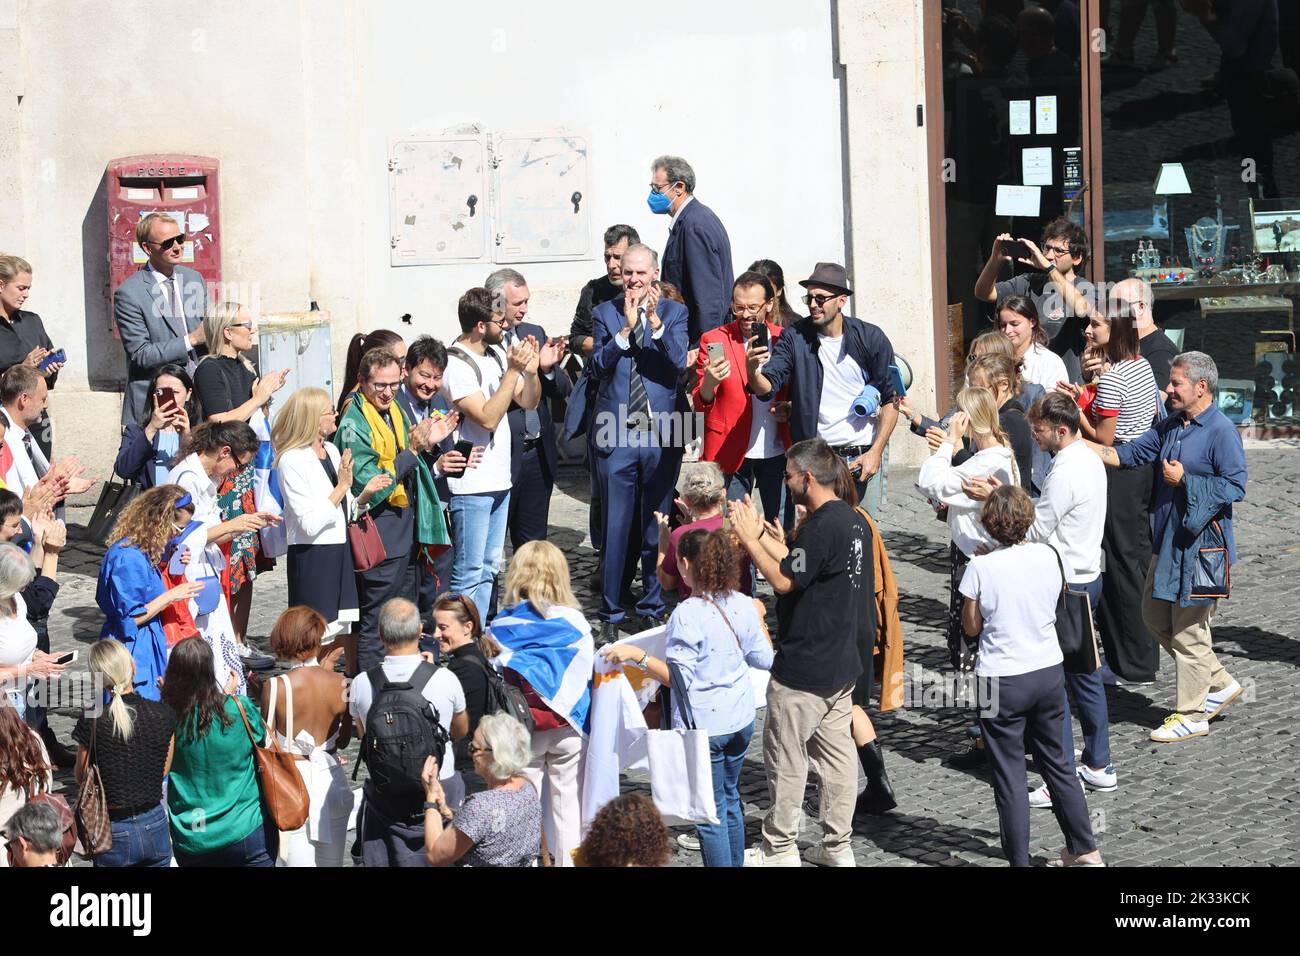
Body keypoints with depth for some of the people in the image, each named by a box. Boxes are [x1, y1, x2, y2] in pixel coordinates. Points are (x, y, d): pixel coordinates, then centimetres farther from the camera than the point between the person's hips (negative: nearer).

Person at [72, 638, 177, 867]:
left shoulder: (92, 724, -18)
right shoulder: (164, 714, -9)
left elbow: (81, 777, -3)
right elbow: (163, 771, 4)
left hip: (114, 832, -2)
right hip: (155, 825, 3)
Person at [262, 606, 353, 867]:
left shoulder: (275, 687, -14)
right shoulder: (339, 683, -7)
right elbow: (343, 740, 7)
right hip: (329, 777, 3)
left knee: (299, 861, 4)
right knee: (331, 862, 15)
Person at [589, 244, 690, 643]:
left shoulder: (674, 313, 5)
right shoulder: (605, 313, 5)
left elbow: (679, 362, -9)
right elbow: (599, 366, -7)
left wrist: (656, 322, -21)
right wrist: (627, 328, -17)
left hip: (661, 433, 1)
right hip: (617, 435, 0)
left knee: (657, 528, 8)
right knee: (614, 528, 2)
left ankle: (653, 609, 21)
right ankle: (610, 615, 11)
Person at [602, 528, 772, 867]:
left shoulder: (687, 615, -21)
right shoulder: (743, 605, -2)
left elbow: (679, 679, -20)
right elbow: (764, 659, 8)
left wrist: (637, 656, -19)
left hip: (705, 727, -7)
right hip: (741, 720, 7)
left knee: (711, 812, 5)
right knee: (730, 799, 23)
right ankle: (735, 863, 33)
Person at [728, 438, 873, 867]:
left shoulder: (821, 527, -22)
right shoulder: (855, 521, 9)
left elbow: (783, 581, -20)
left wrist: (750, 539, -12)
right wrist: (768, 539, 14)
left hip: (803, 668, -9)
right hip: (843, 663, 9)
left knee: (786, 757, 2)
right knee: (836, 752, 12)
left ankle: (779, 848, 10)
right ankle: (837, 845, 18)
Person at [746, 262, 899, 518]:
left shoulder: (871, 338, -3)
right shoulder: (795, 338, -1)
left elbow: (890, 400, 1)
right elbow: (767, 388, -8)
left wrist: (876, 452, -7)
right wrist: (753, 372, -31)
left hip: (863, 457, -1)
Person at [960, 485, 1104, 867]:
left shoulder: (981, 568, -16)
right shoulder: (1046, 556, -4)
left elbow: (972, 626, -5)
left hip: (1003, 680, -5)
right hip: (1049, 671, 5)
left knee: (1010, 774, 5)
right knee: (1056, 761, 19)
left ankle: (1019, 859, 8)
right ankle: (1084, 850, 27)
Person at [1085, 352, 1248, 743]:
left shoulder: (1221, 431, -15)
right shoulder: (1169, 427, 10)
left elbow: (1235, 486, -18)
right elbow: (1127, 455, 11)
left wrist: (1185, 480, -18)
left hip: (1200, 542, -9)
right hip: (1167, 539, 9)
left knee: (1188, 631, -1)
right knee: (1156, 618, 16)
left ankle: (1191, 715, 11)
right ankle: (1219, 683, 28)